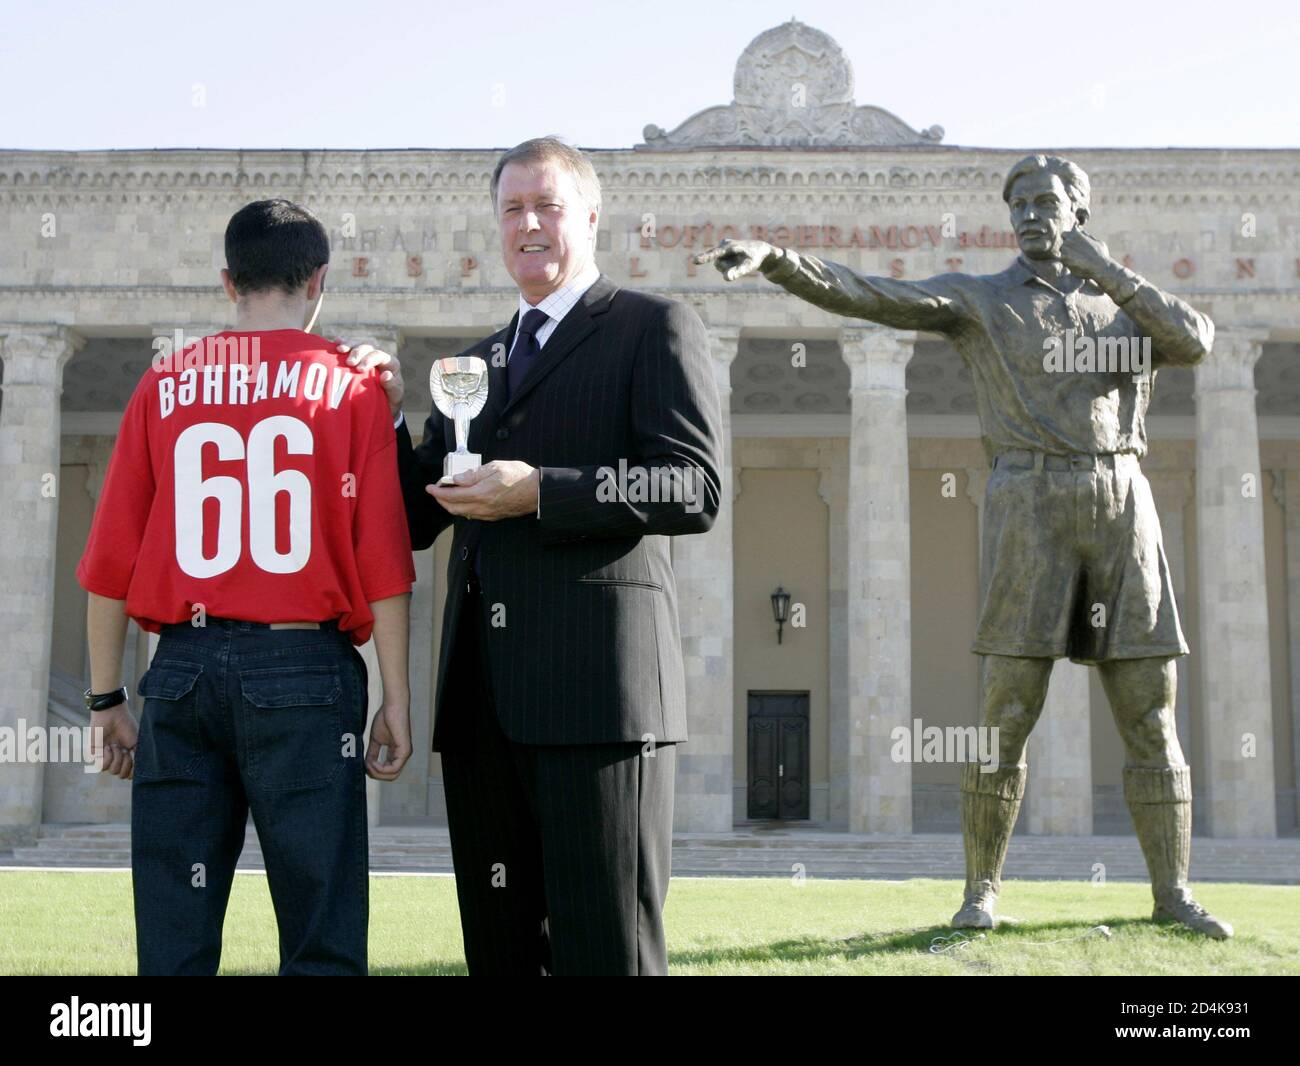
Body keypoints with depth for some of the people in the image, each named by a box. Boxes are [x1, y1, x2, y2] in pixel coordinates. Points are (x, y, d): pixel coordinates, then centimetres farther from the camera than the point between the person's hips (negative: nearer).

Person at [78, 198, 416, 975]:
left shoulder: (164, 385, 8)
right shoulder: (352, 386, 2)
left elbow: (111, 561, 6)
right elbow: (383, 562, -4)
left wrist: (106, 698, 13)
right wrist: (397, 701, 1)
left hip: (184, 669, 3)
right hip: (303, 665, -3)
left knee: (174, 938, 7)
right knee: (321, 936, 1)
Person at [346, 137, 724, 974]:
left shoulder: (655, 328, 5)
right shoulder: (479, 362, 24)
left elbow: (695, 488, -7)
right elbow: (413, 520, 21)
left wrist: (540, 493, -15)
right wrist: (383, 416, 5)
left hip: (598, 684, -6)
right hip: (483, 696, 6)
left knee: (606, 949, -6)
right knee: (500, 946, 9)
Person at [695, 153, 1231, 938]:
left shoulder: (1129, 306, 20)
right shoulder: (978, 300, 9)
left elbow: (1196, 343, -3)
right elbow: (862, 295, -4)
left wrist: (1109, 270, -6)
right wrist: (772, 258, -20)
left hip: (1123, 512, 3)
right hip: (1033, 513, -3)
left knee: (1151, 717, 2)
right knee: (1007, 716, -6)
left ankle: (1173, 894, 10)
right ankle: (982, 891, 6)